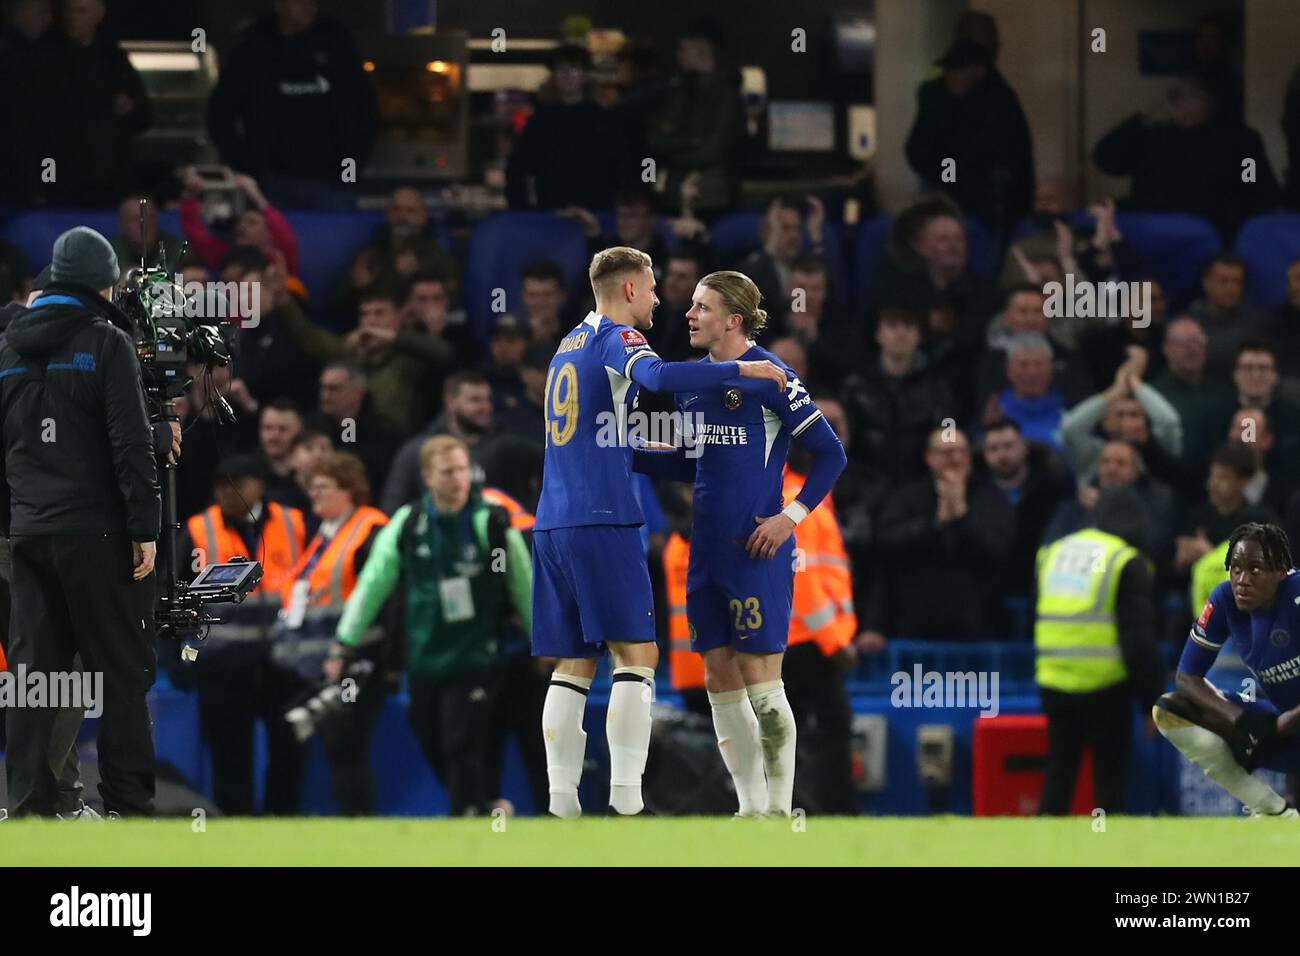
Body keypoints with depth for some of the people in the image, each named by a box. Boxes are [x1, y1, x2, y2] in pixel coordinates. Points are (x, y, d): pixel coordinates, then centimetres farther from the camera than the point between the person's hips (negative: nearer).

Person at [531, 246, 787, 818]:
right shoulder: (616, 338, -3)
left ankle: (561, 800, 1)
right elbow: (659, 376, -26)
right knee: (636, 654, -6)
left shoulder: (570, 345, 22)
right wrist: (743, 370, -20)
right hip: (603, 521, -8)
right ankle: (625, 798, -15)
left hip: (553, 524, 8)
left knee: (572, 665, 7)